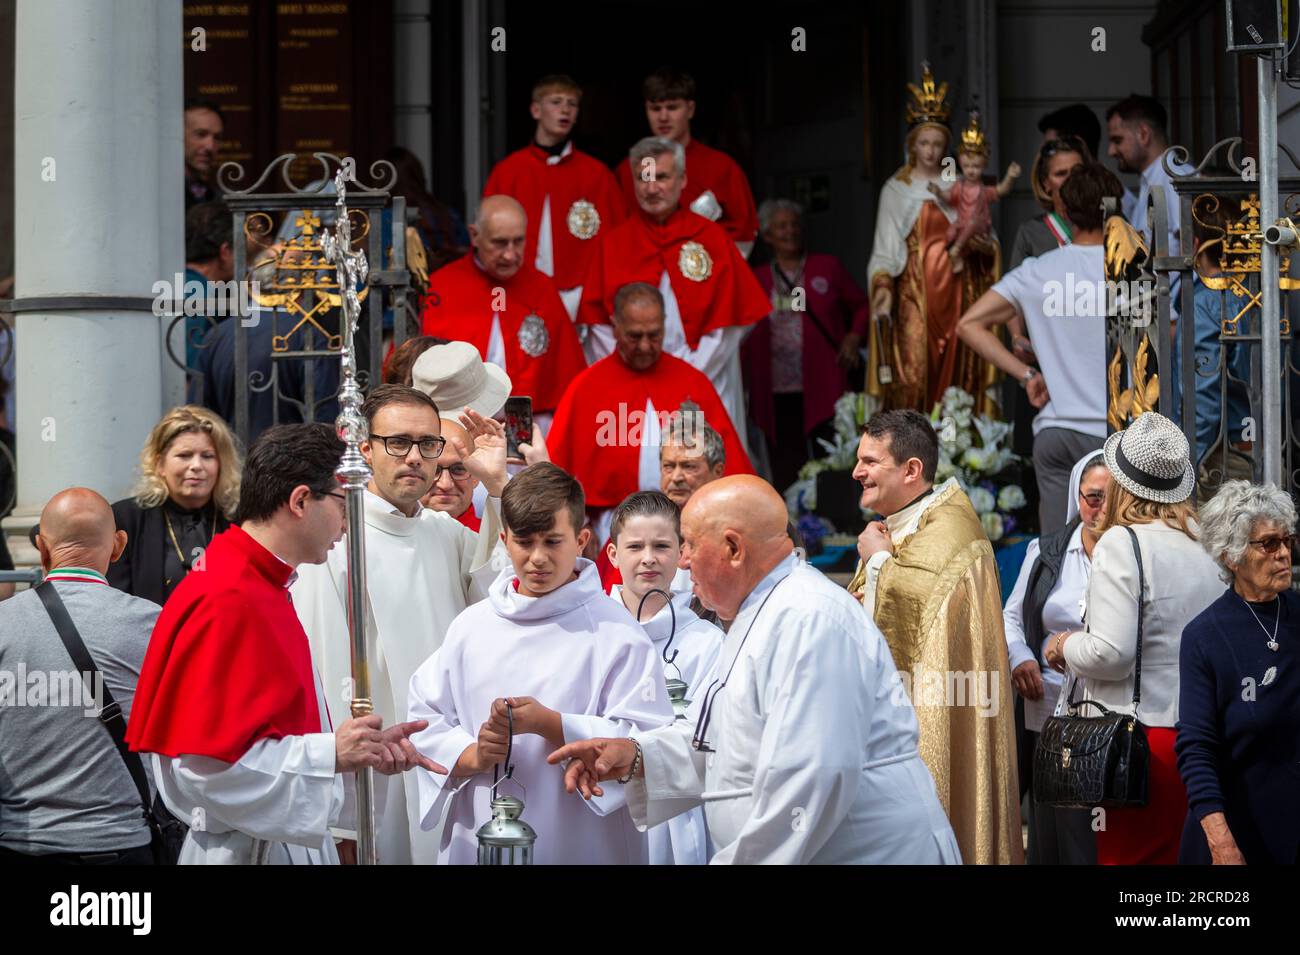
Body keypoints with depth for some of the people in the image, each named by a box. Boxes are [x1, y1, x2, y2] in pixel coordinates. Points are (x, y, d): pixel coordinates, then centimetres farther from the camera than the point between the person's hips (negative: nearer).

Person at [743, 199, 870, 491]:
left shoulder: (827, 267, 9)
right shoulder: (756, 279, 12)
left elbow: (861, 306, 14)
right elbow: (744, 337, 14)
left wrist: (854, 337, -3)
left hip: (824, 391, -1)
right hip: (777, 396, 2)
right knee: (786, 474, 2)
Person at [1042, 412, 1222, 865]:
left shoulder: (1121, 543, -11)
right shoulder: (1206, 544, 9)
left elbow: (1111, 654, -18)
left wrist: (1066, 646, 3)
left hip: (1140, 732, -7)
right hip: (1201, 737, 7)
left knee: (1125, 856, -2)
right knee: (1178, 853, 11)